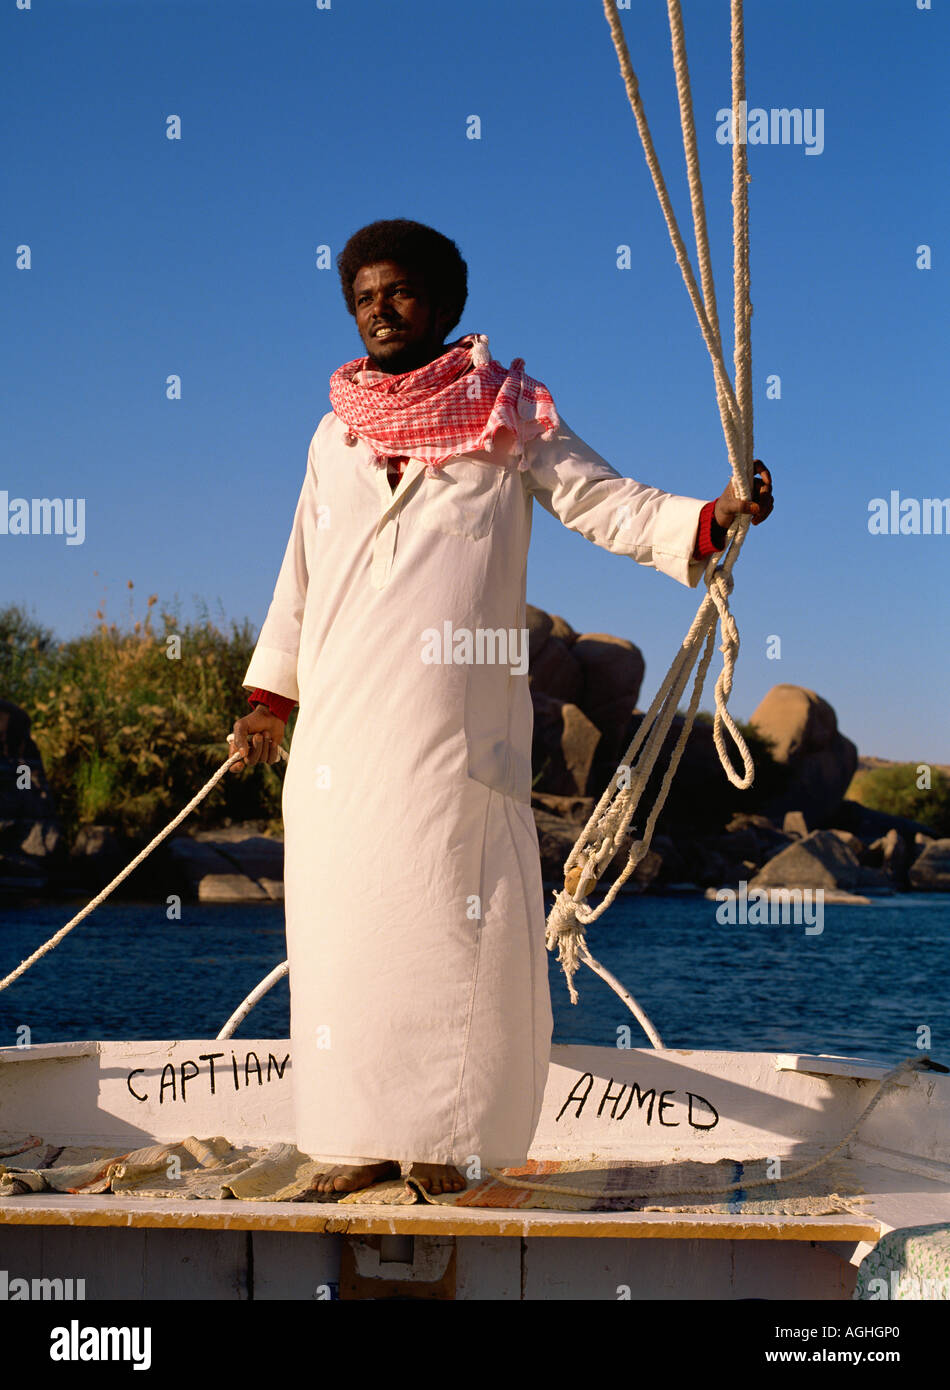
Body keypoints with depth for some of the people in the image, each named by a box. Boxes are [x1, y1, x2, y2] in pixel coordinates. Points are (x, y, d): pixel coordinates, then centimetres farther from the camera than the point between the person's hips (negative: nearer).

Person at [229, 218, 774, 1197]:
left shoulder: (506, 420, 7)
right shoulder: (335, 436, 17)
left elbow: (607, 504, 1)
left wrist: (712, 517, -16)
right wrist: (269, 696, 20)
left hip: (455, 730, -4)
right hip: (342, 732, 4)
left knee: (450, 926, -6)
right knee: (343, 928, 2)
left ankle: (448, 1138, 3)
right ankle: (360, 1136, 10)